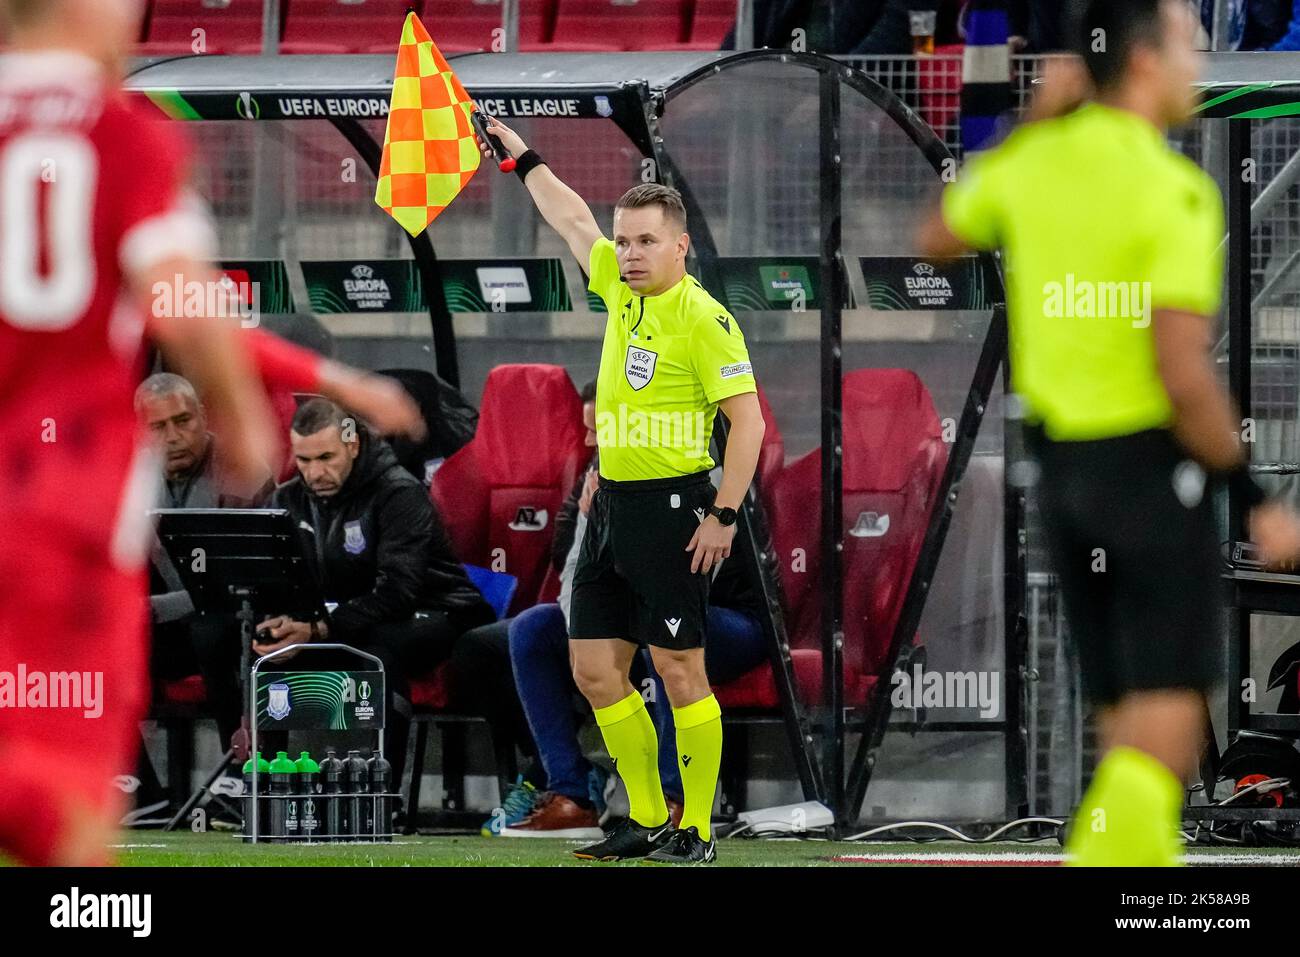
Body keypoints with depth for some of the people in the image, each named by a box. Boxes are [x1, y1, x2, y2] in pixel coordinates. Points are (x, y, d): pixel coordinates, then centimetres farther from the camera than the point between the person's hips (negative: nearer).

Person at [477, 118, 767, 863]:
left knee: (679, 670, -5)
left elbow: (749, 420, -16)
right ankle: (647, 819, 16)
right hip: (612, 504, 8)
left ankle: (697, 830, 1)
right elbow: (573, 219, 27)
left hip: (672, 507, -8)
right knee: (596, 668, 8)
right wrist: (518, 152, 33)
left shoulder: (703, 319, -14)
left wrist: (724, 516, -19)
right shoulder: (621, 288, 9)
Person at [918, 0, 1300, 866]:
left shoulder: (1033, 161, 2)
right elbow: (1183, 375, -22)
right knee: (1166, 734, -5)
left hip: (1060, 462, 7)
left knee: (1129, 726, 15)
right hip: (1151, 465, -7)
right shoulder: (1176, 192, -17)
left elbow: (936, 239, 24)